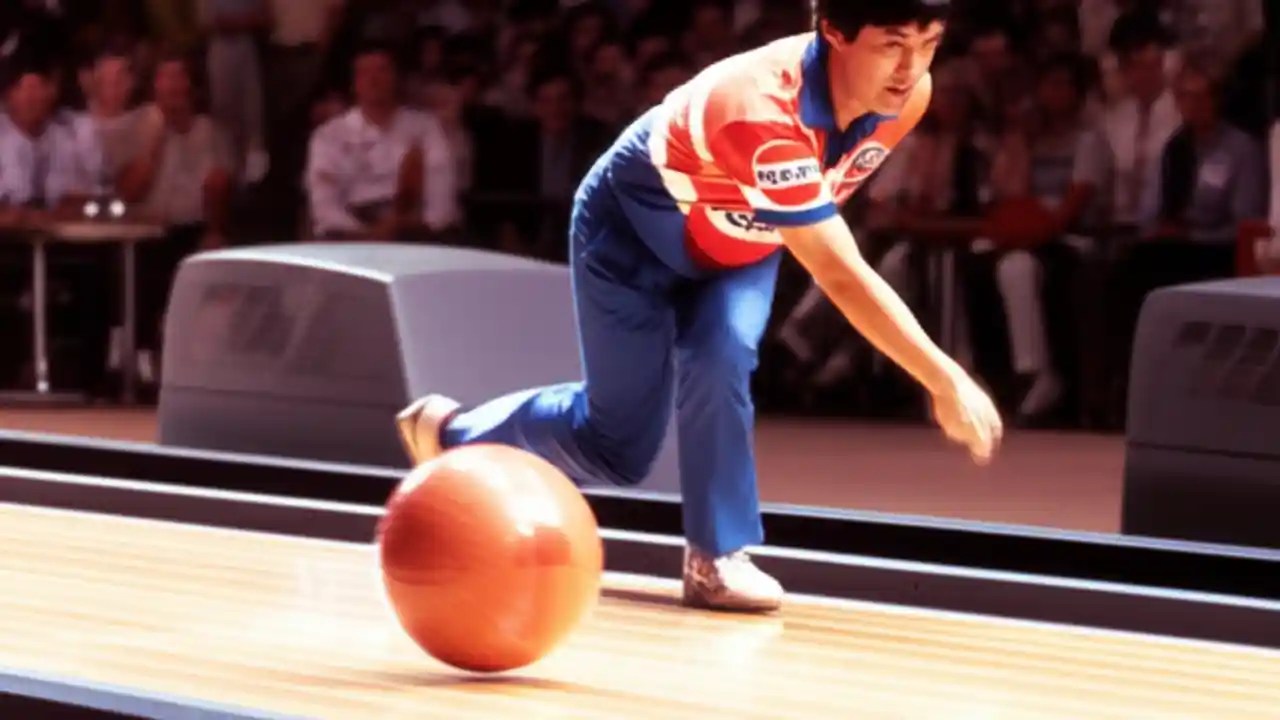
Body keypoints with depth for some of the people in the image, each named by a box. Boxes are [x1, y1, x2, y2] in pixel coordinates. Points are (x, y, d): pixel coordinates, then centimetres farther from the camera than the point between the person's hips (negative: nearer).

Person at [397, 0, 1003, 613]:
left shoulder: (906, 97, -22)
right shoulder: (766, 111, -45)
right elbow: (841, 277, -47)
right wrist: (947, 380, -49)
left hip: (739, 244, 5)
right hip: (632, 231, -5)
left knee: (722, 357, -26)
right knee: (619, 446, 1)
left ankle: (717, 557, -13)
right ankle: (452, 432, 27)